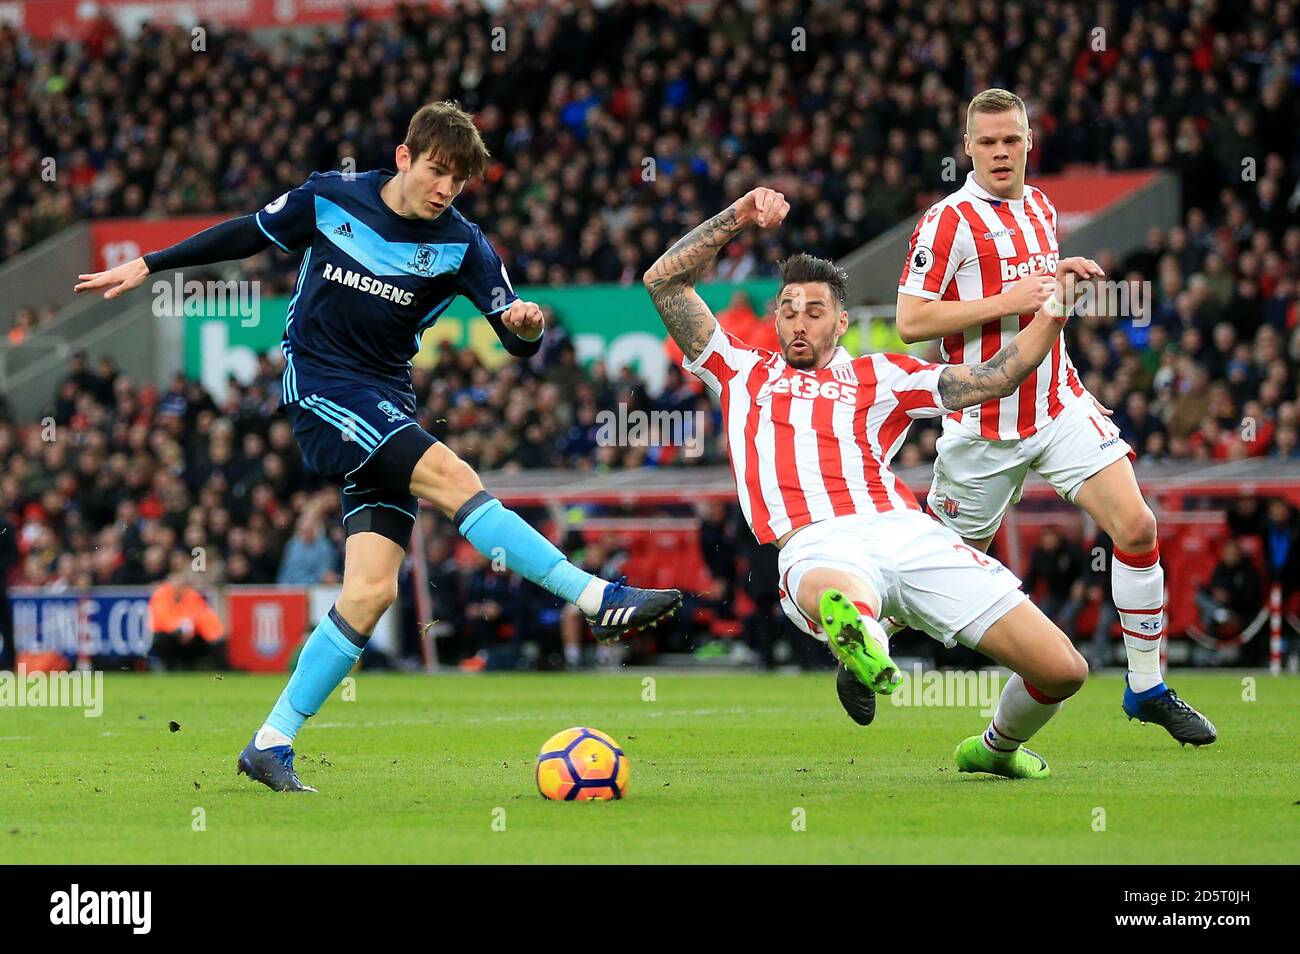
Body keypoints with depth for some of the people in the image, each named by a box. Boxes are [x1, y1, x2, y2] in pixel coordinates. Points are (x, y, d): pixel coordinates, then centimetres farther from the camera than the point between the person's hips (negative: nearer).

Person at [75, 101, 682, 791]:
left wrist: (526, 325, -30)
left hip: (388, 409, 4)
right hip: (319, 391, -4)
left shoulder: (460, 244, 0)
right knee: (453, 479, -25)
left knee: (371, 591, -9)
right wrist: (148, 266, 17)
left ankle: (272, 744, -1)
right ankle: (599, 600, -30)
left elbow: (516, 339, -6)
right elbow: (247, 235, 14)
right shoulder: (328, 198, -2)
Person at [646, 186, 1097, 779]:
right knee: (840, 599, -45)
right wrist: (736, 218, 18)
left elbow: (992, 379, 22)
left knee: (1062, 669, -5)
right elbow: (664, 282, 24)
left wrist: (1052, 312, 12)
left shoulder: (878, 376, 27)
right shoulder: (743, 371, 27)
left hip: (907, 531, 2)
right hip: (818, 547, -2)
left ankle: (997, 747, 21)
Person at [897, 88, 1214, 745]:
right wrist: (1009, 300, -20)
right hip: (983, 425, -5)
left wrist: (1060, 275, 8)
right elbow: (910, 321, -16)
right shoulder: (948, 221, -11)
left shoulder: (1040, 207, 12)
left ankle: (1147, 688, 1)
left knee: (1136, 526, -10)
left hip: (1060, 407, 5)